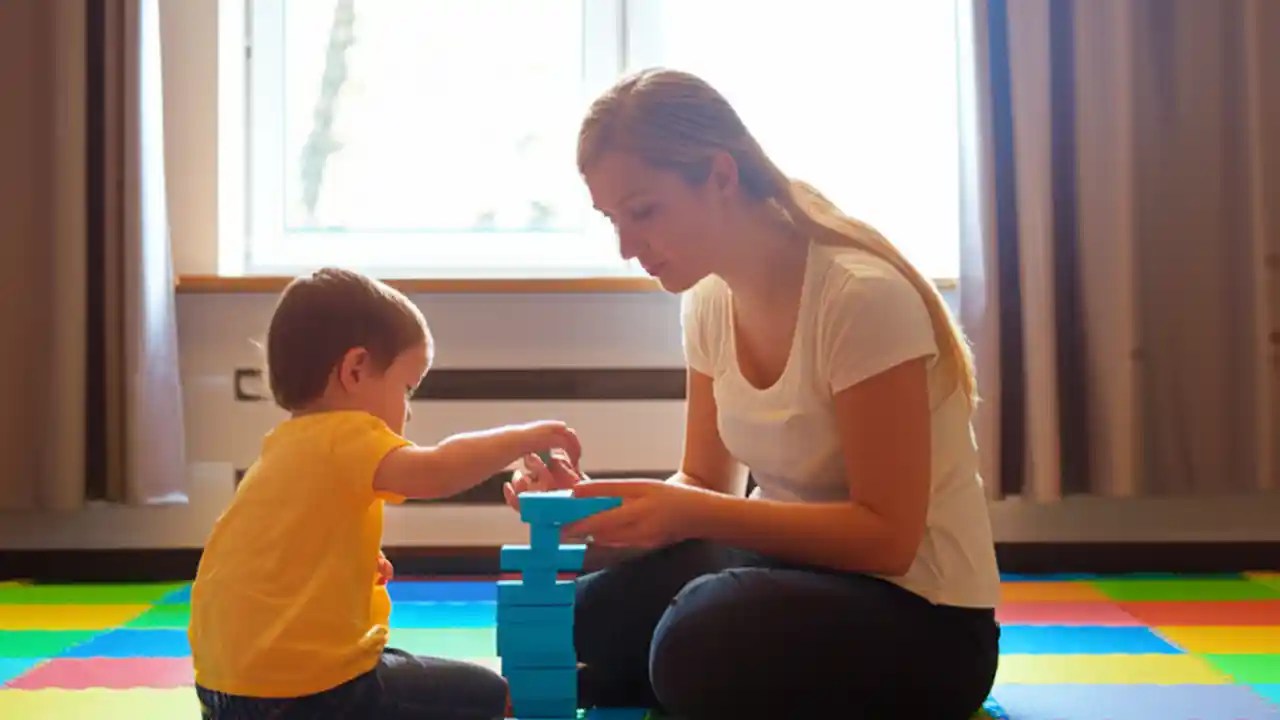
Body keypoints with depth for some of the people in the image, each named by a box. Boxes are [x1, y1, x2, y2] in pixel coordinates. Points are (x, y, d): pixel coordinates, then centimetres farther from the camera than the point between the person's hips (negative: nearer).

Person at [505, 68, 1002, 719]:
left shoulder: (862, 297, -23)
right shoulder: (708, 303, 1)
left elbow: (886, 535, -22)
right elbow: (707, 488, 6)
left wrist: (690, 513, -30)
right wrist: (595, 500, -14)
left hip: (919, 613, -7)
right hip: (798, 567, 7)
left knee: (701, 643, -33)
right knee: (587, 623, -14)